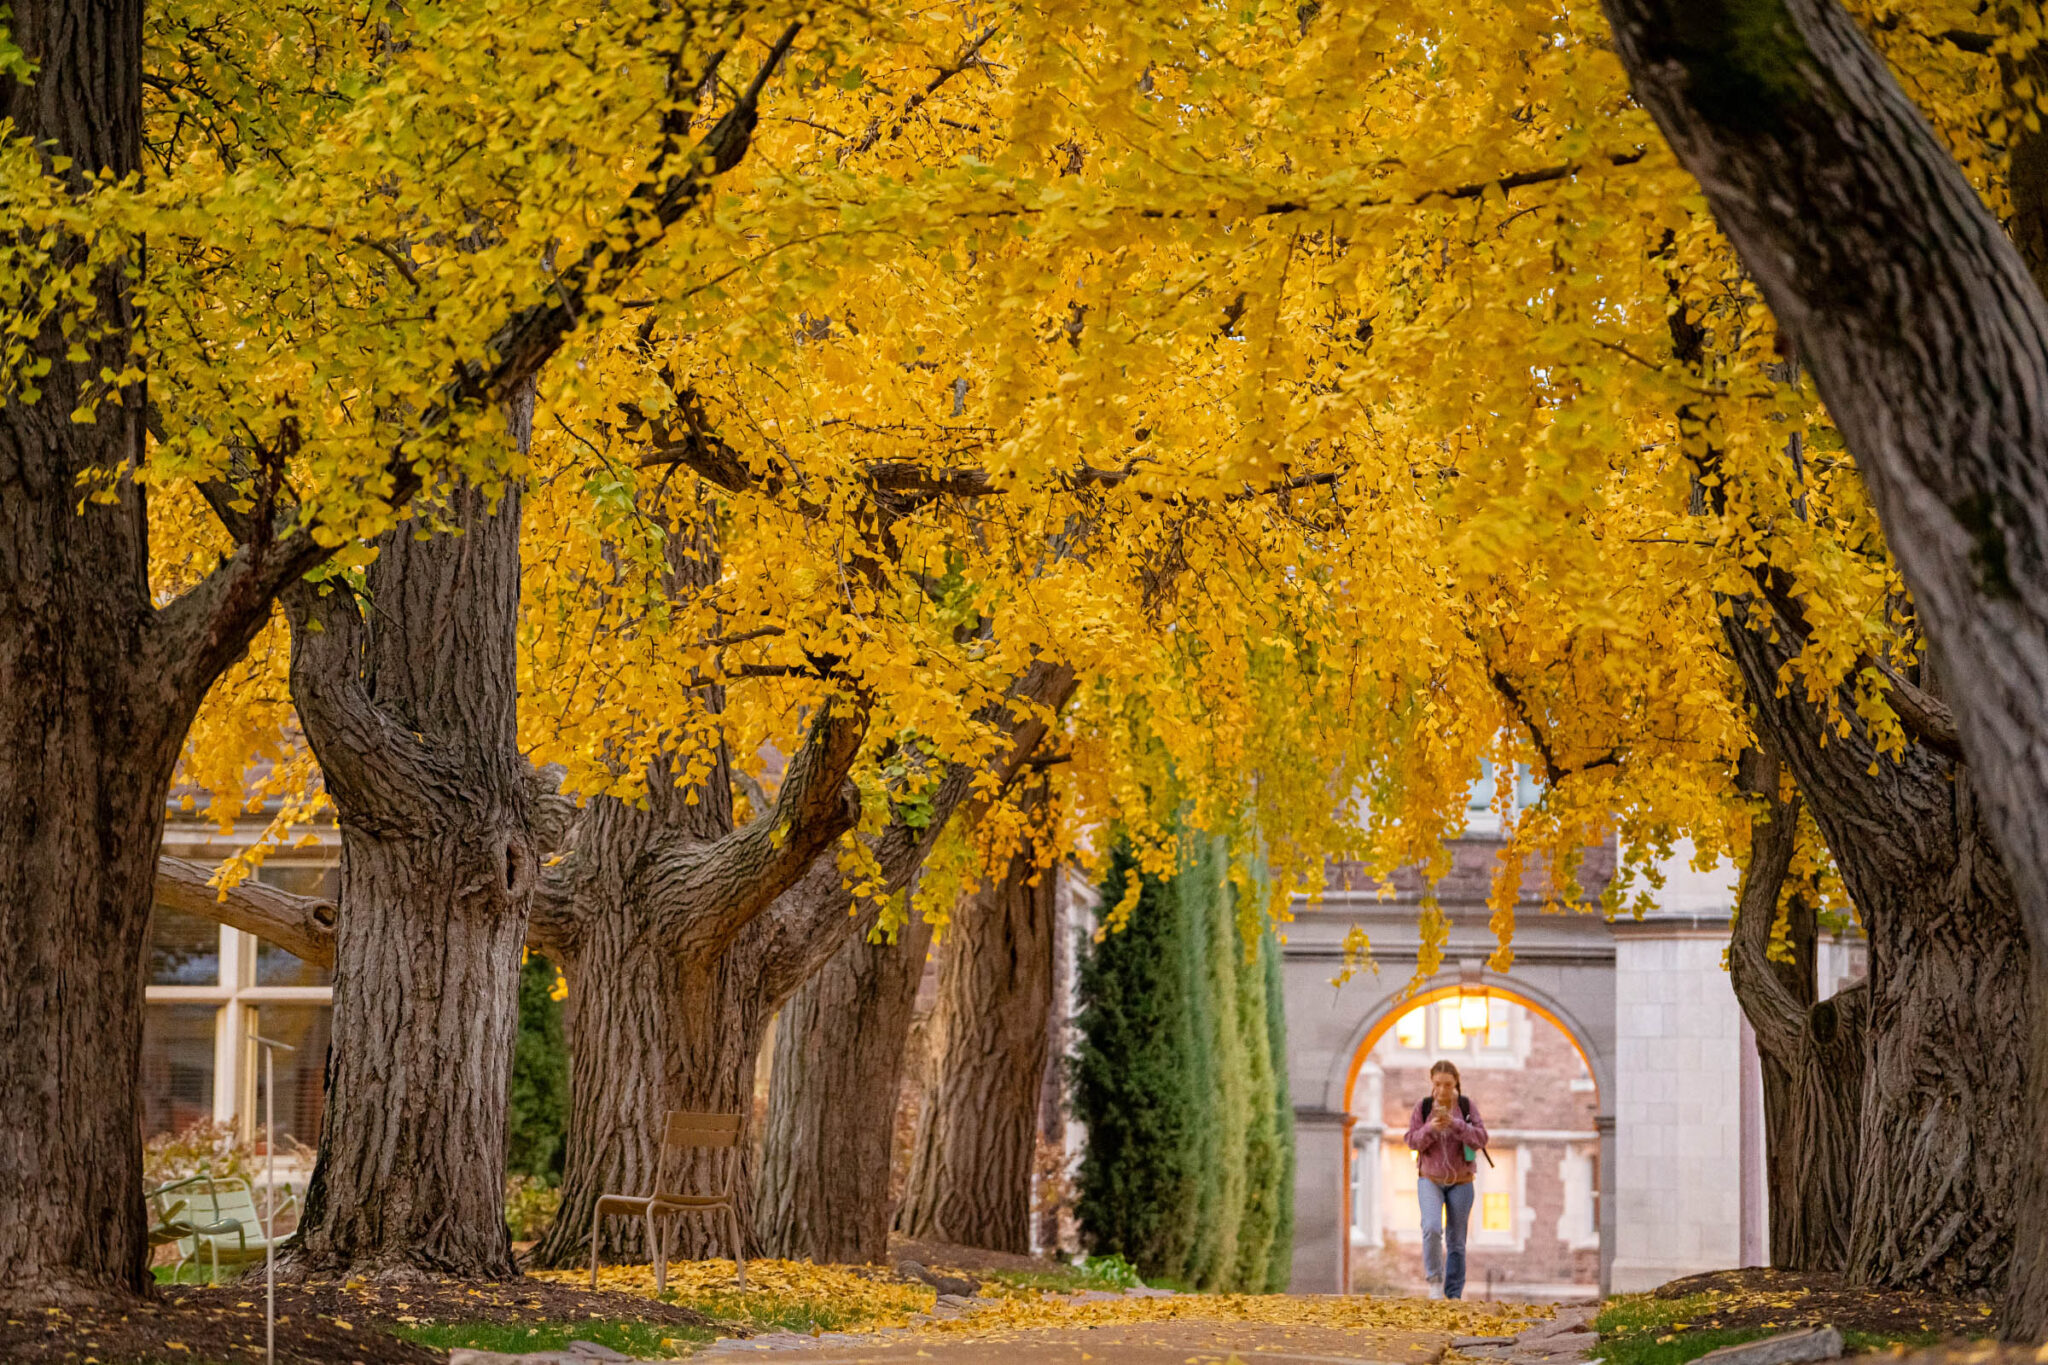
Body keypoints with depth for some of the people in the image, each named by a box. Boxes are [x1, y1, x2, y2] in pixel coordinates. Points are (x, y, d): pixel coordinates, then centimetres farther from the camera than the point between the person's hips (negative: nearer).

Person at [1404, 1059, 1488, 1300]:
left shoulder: (1467, 1106, -3)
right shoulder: (1422, 1107, -2)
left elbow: (1481, 1138, -11)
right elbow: (1412, 1141, -3)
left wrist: (1455, 1124, -25)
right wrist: (1430, 1129, -22)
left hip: (1460, 1182, 1)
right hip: (1430, 1179, -1)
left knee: (1456, 1241, 4)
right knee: (1432, 1228, -24)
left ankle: (1454, 1294, 12)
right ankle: (1434, 1280, -9)